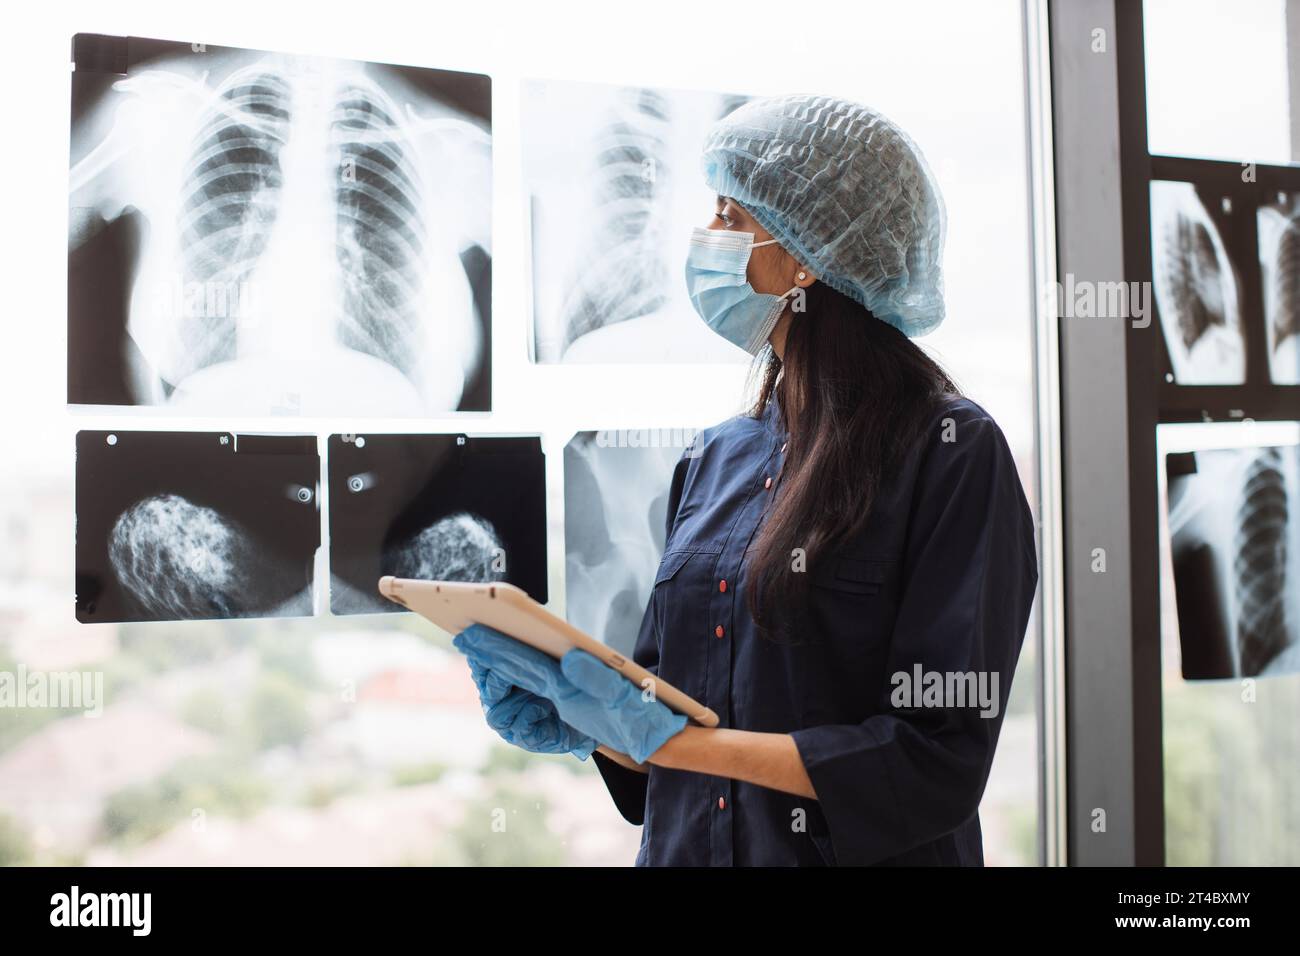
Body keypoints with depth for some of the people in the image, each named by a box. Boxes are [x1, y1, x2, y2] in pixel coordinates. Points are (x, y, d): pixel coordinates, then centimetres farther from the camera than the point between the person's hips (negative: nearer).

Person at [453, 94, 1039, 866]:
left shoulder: (952, 451, -14)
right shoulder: (716, 459, 4)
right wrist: (582, 721, -11)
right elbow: (671, 703, 9)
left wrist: (660, 735, -21)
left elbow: (939, 761, -20)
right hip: (684, 847, 5)